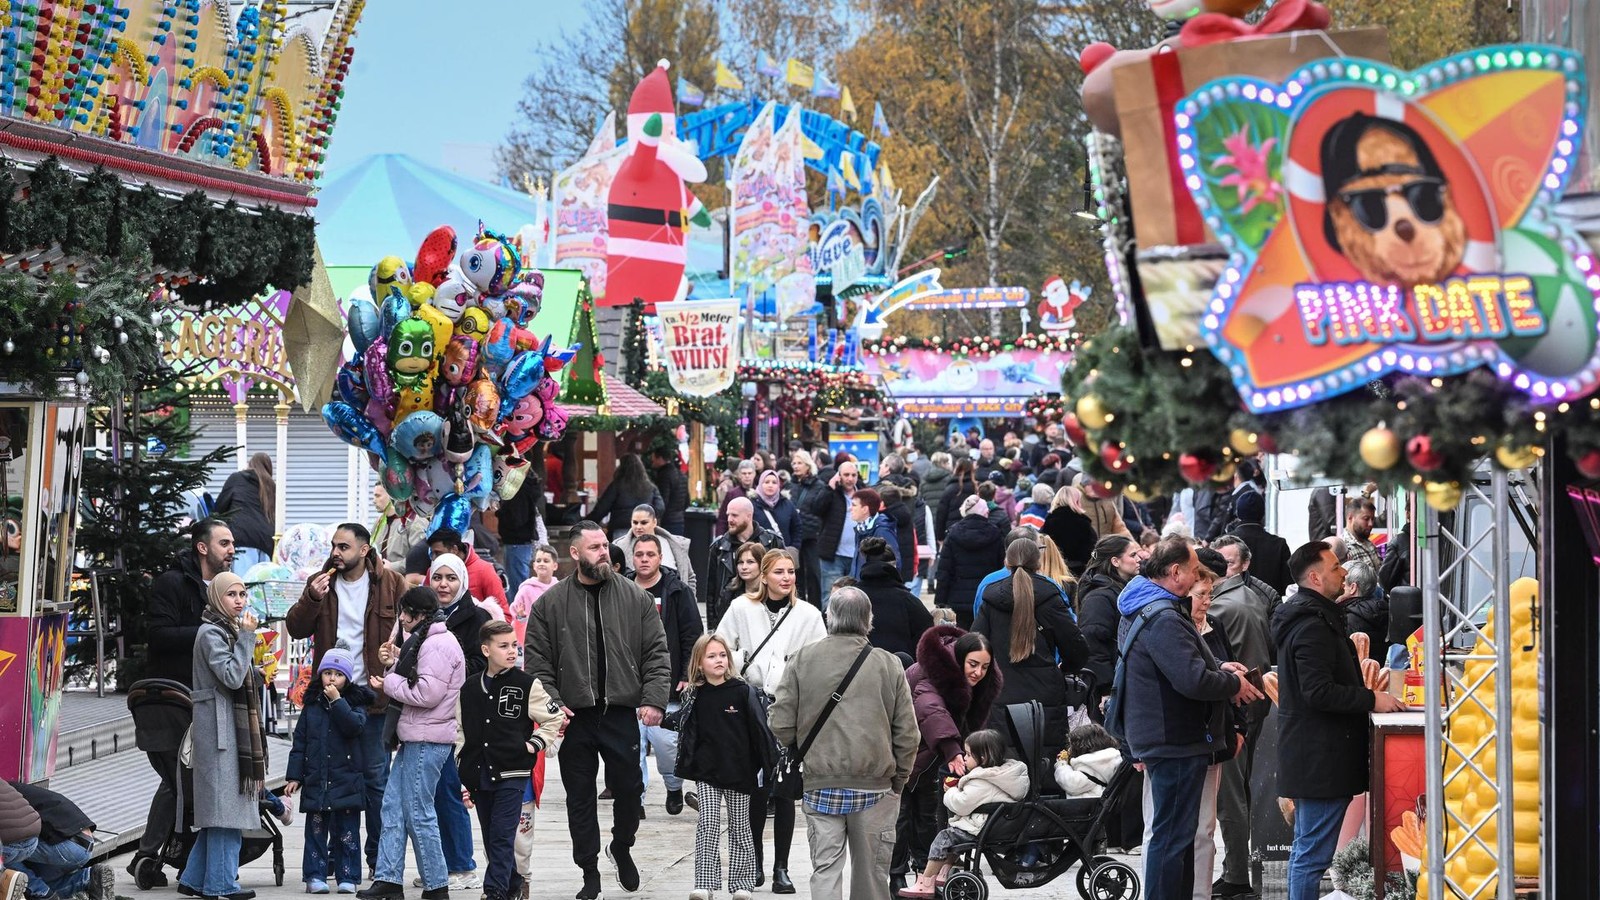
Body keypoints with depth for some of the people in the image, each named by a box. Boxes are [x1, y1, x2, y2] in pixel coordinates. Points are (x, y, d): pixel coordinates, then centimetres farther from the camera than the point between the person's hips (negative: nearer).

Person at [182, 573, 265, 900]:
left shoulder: (229, 630, 19)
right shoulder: (211, 633, -10)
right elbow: (231, 677, -20)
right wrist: (247, 637, -18)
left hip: (235, 724, 10)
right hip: (219, 725, -10)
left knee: (219, 808, 10)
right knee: (225, 803, -9)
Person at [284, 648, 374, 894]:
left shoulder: (355, 702, 3)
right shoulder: (312, 704, 9)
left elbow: (355, 726, -17)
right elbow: (300, 742, 9)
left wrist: (337, 701, -16)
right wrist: (294, 776, 4)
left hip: (346, 779, -2)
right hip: (316, 779, 2)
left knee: (346, 832, 1)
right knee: (316, 829, 2)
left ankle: (347, 877, 6)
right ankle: (315, 876, 5)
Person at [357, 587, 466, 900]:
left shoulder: (437, 645, -15)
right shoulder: (423, 641, 19)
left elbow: (427, 693, -22)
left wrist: (390, 681, -11)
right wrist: (394, 664, 3)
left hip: (427, 740, -11)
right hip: (415, 737, 11)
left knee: (419, 814, -5)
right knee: (393, 806, 9)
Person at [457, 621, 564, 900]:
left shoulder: (527, 685, -4)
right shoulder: (470, 689, 7)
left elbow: (554, 718, 6)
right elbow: (462, 731, 14)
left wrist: (533, 745, -4)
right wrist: (465, 772, 11)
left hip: (512, 774, -4)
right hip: (480, 776, 4)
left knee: (502, 837, -9)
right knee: (490, 838, 12)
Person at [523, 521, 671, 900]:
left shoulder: (635, 598, 4)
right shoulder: (550, 604, 2)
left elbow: (657, 654, 4)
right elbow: (537, 661, 2)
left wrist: (654, 699, -7)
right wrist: (550, 704, -9)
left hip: (621, 715, 0)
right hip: (573, 717, 0)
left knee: (629, 789, 5)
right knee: (580, 799, 6)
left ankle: (621, 847, 34)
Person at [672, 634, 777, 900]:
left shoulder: (743, 691, -7)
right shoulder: (695, 696, 2)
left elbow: (759, 729, -5)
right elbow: (688, 731, 10)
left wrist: (767, 764, -7)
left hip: (739, 771, -2)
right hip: (707, 772, 2)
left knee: (739, 826, 10)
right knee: (708, 824, -8)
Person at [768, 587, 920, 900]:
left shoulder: (803, 660, -2)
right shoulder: (889, 665, -1)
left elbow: (781, 724, -2)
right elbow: (907, 733, 1)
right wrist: (899, 779, 14)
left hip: (820, 784, 0)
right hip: (875, 786, 0)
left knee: (825, 868, 2)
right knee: (871, 870, 11)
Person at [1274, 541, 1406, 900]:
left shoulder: (1305, 615, 17)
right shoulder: (1313, 625, -18)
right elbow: (1319, 692, -24)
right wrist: (1371, 699, -18)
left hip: (1310, 755, 11)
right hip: (1322, 758, -11)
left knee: (1305, 851, 17)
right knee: (1313, 855, -9)